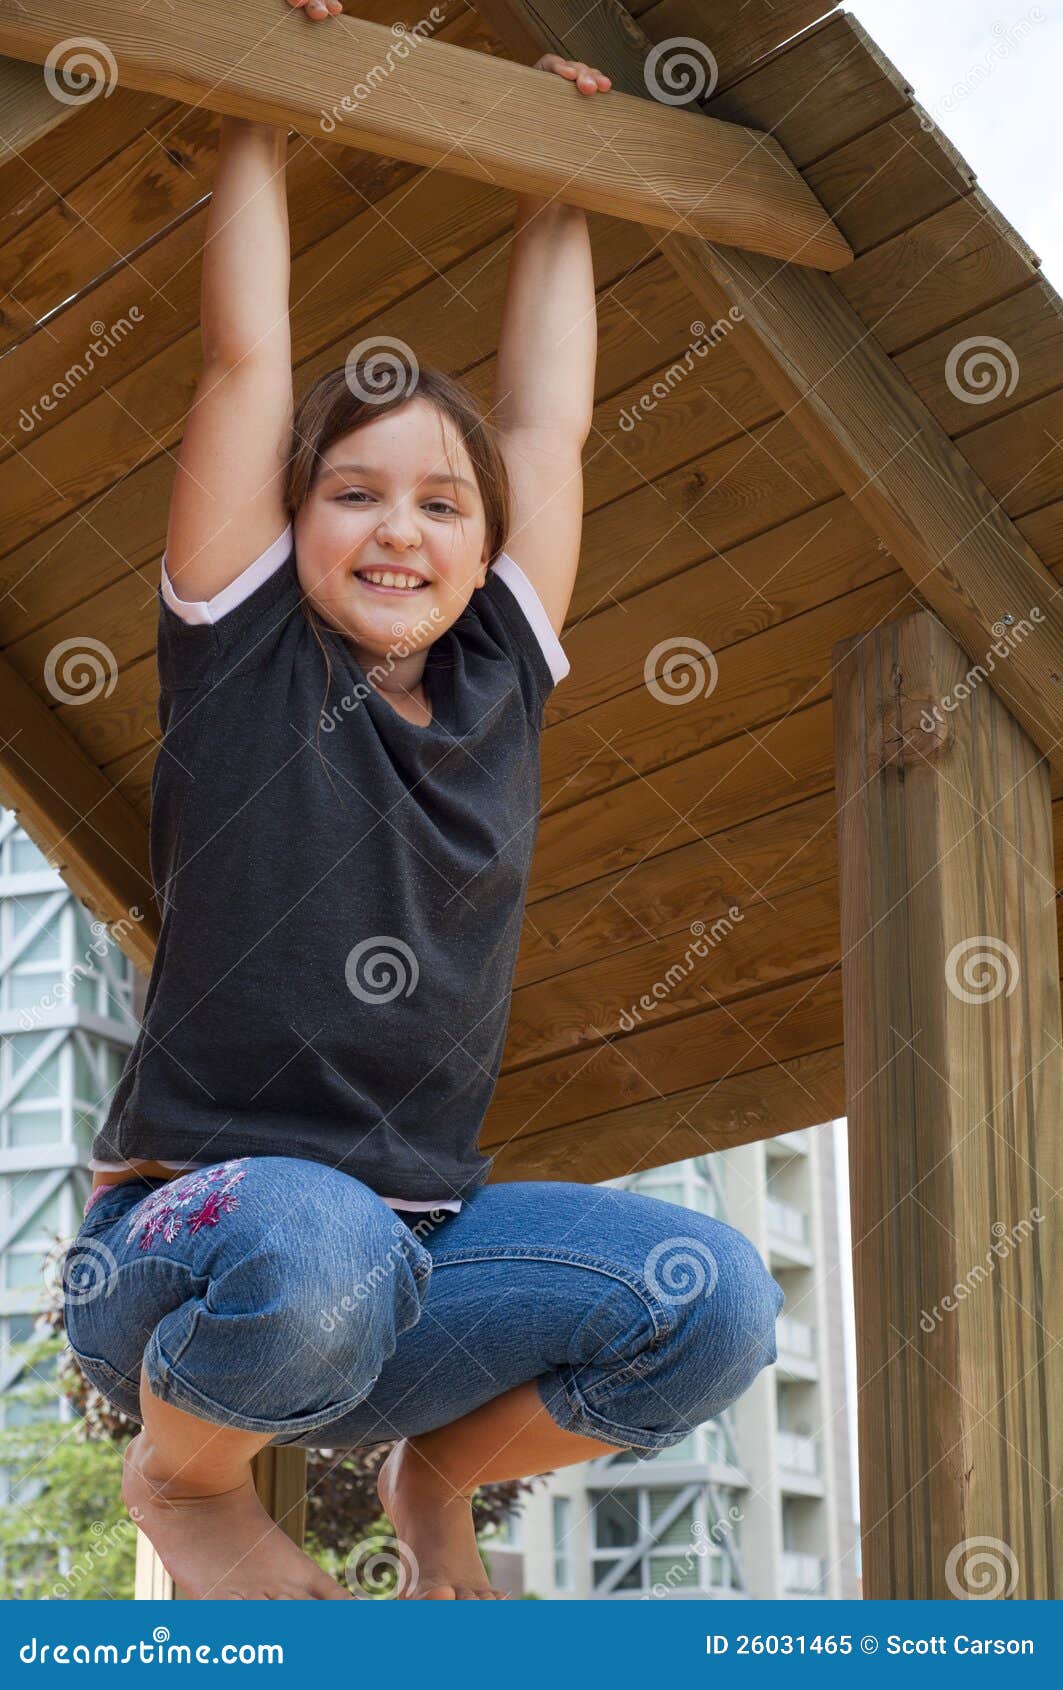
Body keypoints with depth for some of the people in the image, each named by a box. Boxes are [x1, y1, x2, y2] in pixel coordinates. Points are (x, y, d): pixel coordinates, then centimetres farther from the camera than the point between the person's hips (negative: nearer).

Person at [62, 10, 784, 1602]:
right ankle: (183, 1472, -3)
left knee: (717, 1300, -21)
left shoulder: (499, 687, 10)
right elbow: (246, 358, 1)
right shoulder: (244, 660, 0)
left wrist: (556, 194, 26)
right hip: (182, 1261, -4)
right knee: (311, 1242, -40)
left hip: (412, 1251, 5)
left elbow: (548, 417, 17)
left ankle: (438, 1476, 9)